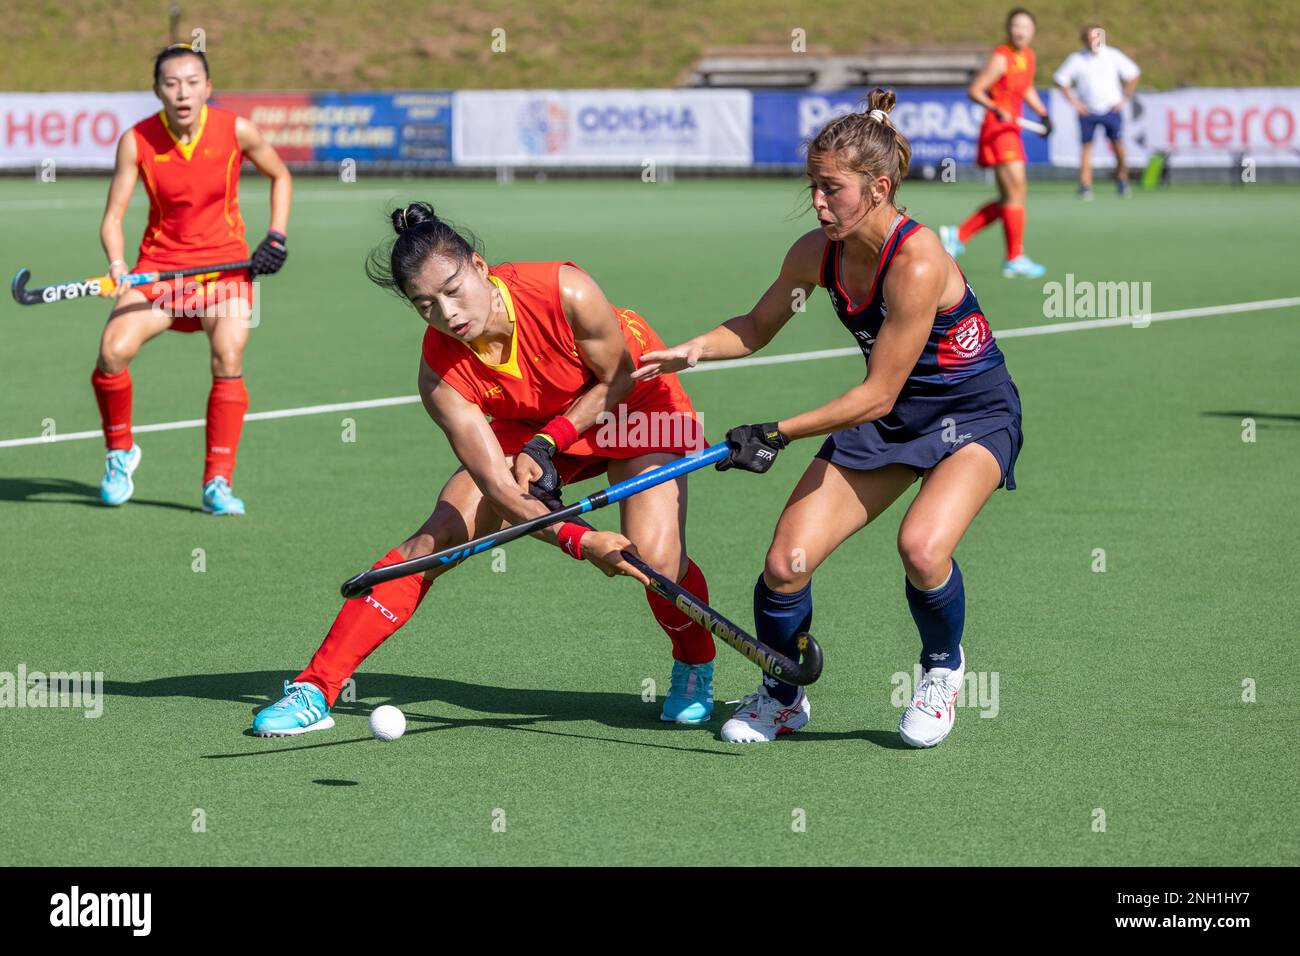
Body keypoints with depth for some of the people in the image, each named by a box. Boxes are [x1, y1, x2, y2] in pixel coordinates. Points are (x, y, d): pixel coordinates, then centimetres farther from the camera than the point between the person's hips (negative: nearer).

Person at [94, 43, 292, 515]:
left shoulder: (236, 131, -11)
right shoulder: (137, 141, -11)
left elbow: (280, 176, 8)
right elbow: (113, 216, -9)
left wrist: (276, 237, -2)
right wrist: (117, 264, -27)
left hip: (225, 266, 0)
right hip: (159, 264, 0)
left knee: (228, 361, -21)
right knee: (113, 351, -20)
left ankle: (217, 484, -12)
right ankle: (120, 452, 8)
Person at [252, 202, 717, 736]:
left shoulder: (566, 294, -35)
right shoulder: (442, 376, -27)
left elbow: (618, 379, -15)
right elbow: (500, 489, -29)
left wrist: (545, 444, -23)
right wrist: (580, 541, -43)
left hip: (637, 407, -2)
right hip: (531, 429, 2)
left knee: (656, 561, -23)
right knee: (434, 541, -12)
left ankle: (695, 669, 11)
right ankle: (316, 689, -5)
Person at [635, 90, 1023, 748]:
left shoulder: (916, 262, -31)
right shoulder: (816, 253, -9)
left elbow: (877, 395, -28)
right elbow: (757, 327, 9)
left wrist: (779, 434, -26)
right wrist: (694, 350, -12)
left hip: (974, 416, -6)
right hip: (887, 419, 6)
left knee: (922, 546, -33)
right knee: (786, 562, -9)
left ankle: (942, 668, 0)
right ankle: (781, 698, 19)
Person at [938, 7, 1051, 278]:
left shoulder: (1028, 56, 11)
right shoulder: (1001, 58, -13)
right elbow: (973, 90, -14)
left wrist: (1042, 113, 15)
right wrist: (996, 109, -28)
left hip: (1011, 131, 9)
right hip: (997, 130, -9)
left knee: (1013, 198, 11)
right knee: (1016, 192, -11)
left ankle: (957, 234, 17)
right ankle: (1015, 259, -5)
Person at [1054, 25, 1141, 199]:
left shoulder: (1113, 55, -1)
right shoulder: (1076, 59, -3)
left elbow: (1133, 74, 10)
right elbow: (1060, 80, 4)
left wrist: (1125, 98, 4)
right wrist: (1073, 101, -2)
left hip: (1112, 108, 0)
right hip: (1087, 111, 0)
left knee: (1118, 145, -6)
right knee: (1086, 146, -4)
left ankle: (1122, 180, 12)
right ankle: (1085, 187, -3)